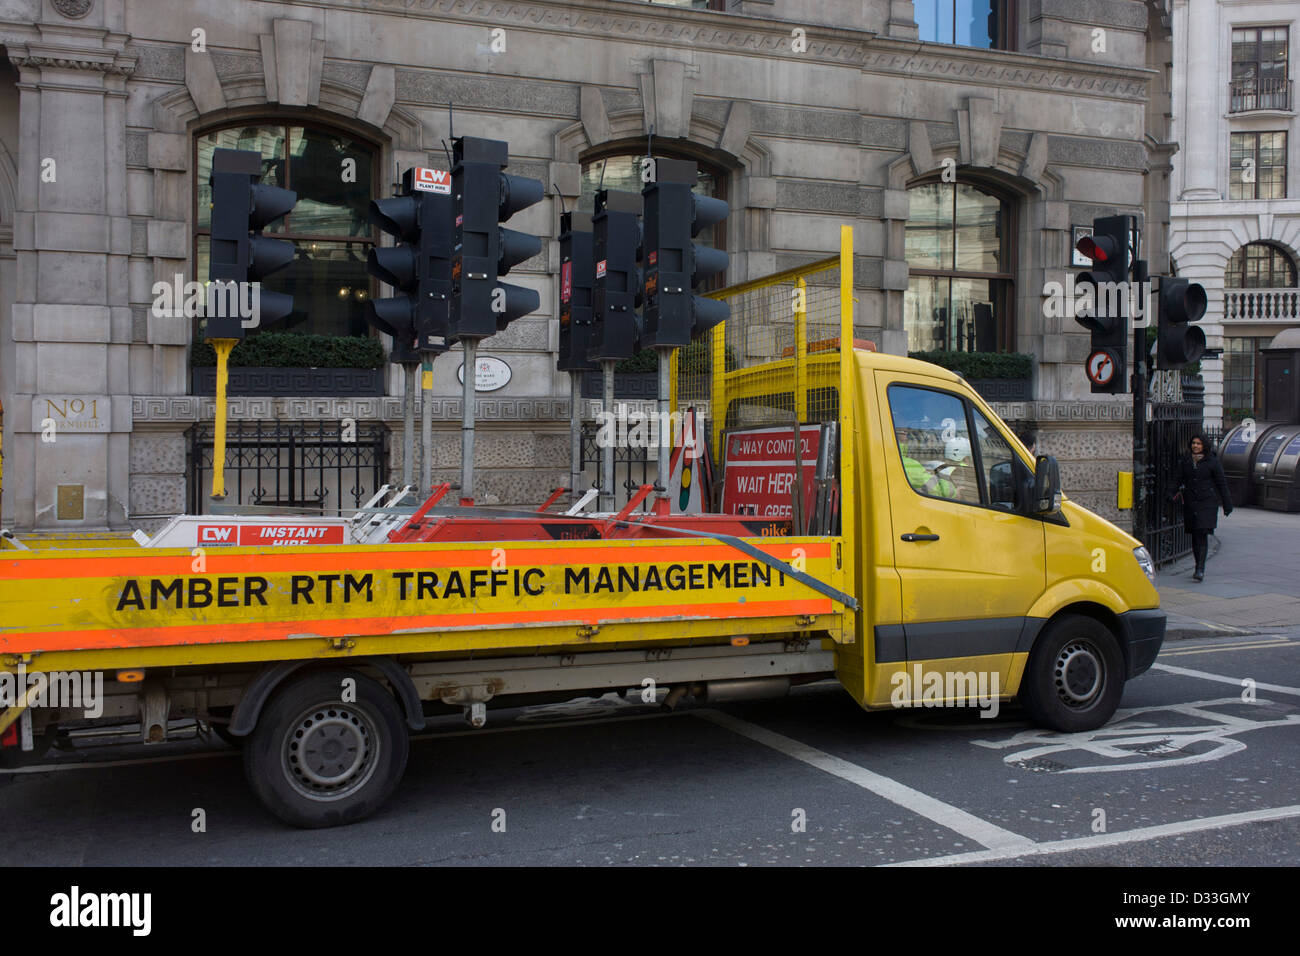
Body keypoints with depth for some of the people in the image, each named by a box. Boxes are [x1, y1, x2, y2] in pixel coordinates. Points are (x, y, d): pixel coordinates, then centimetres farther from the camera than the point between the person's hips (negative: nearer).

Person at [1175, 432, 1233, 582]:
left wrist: (1226, 504, 4)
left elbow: (1221, 483, 3)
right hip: (1189, 502, 4)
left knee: (1202, 534, -14)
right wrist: (1180, 492, -5)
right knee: (1194, 536, 8)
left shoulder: (1212, 461, 0)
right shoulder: (1185, 461, 9)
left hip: (1207, 502, -4)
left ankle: (1200, 570, -17)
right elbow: (1180, 480, 14)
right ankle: (1199, 568, 20)